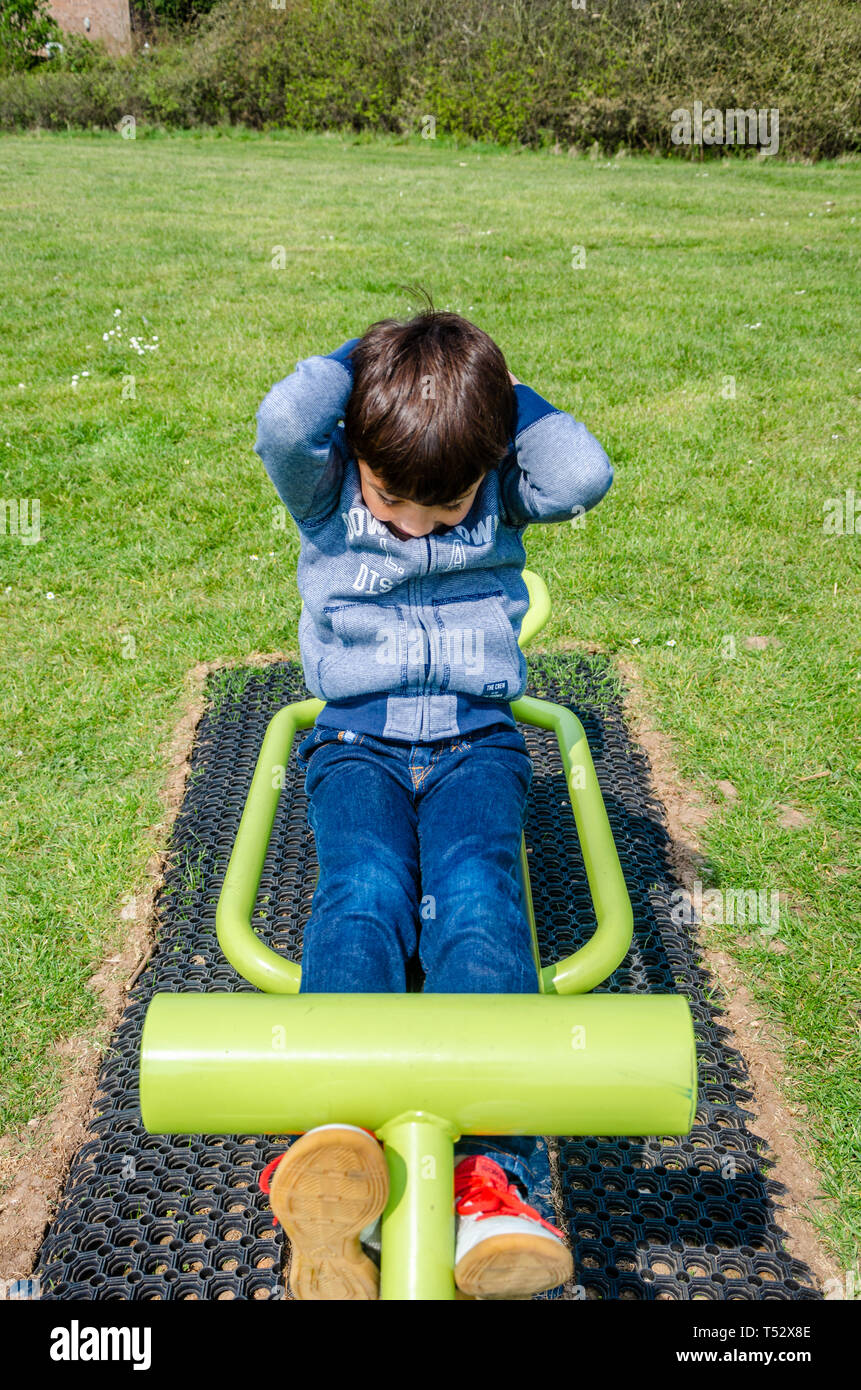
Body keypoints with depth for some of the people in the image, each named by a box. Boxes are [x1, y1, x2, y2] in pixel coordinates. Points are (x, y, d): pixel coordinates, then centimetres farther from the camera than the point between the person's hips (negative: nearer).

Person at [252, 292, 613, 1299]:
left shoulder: (503, 494, 5)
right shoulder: (325, 494, 1)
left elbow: (586, 472, -15)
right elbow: (285, 422, -20)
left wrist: (502, 393, -2)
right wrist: (364, 357, -3)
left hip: (475, 738, 1)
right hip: (356, 740, 0)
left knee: (475, 894, -29)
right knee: (361, 893, -30)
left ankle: (499, 1179, -40)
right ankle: (334, 1158, -48)